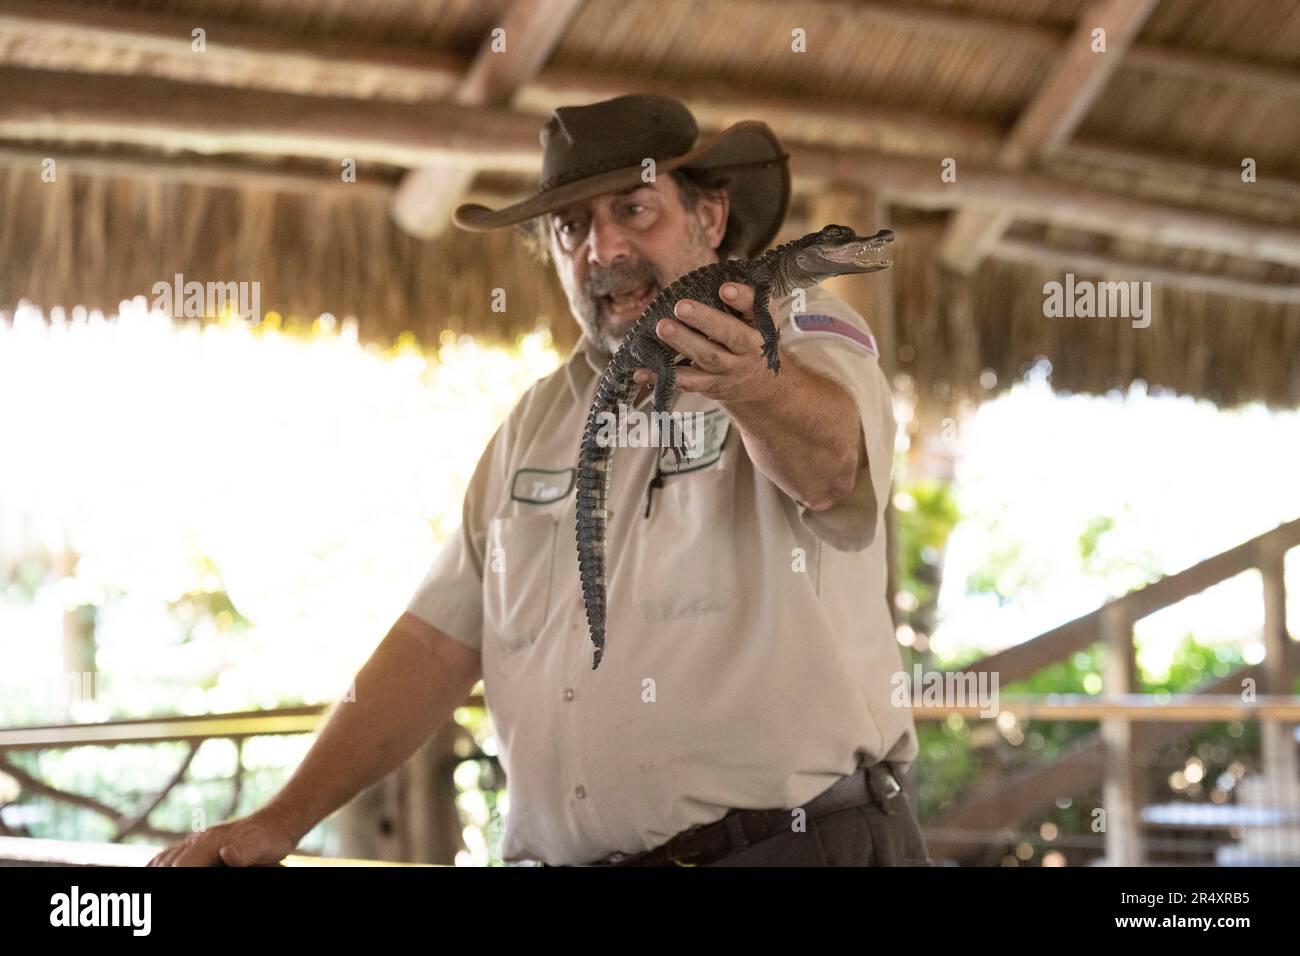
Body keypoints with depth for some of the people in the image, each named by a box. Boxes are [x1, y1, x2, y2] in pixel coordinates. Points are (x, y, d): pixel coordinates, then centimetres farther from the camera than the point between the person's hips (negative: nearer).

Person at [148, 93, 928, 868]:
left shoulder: (808, 335, 0)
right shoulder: (539, 421, 17)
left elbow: (828, 460, -24)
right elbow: (439, 643, 15)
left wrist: (750, 385, -46)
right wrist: (281, 822, 7)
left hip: (813, 844, -4)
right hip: (570, 856, 5)